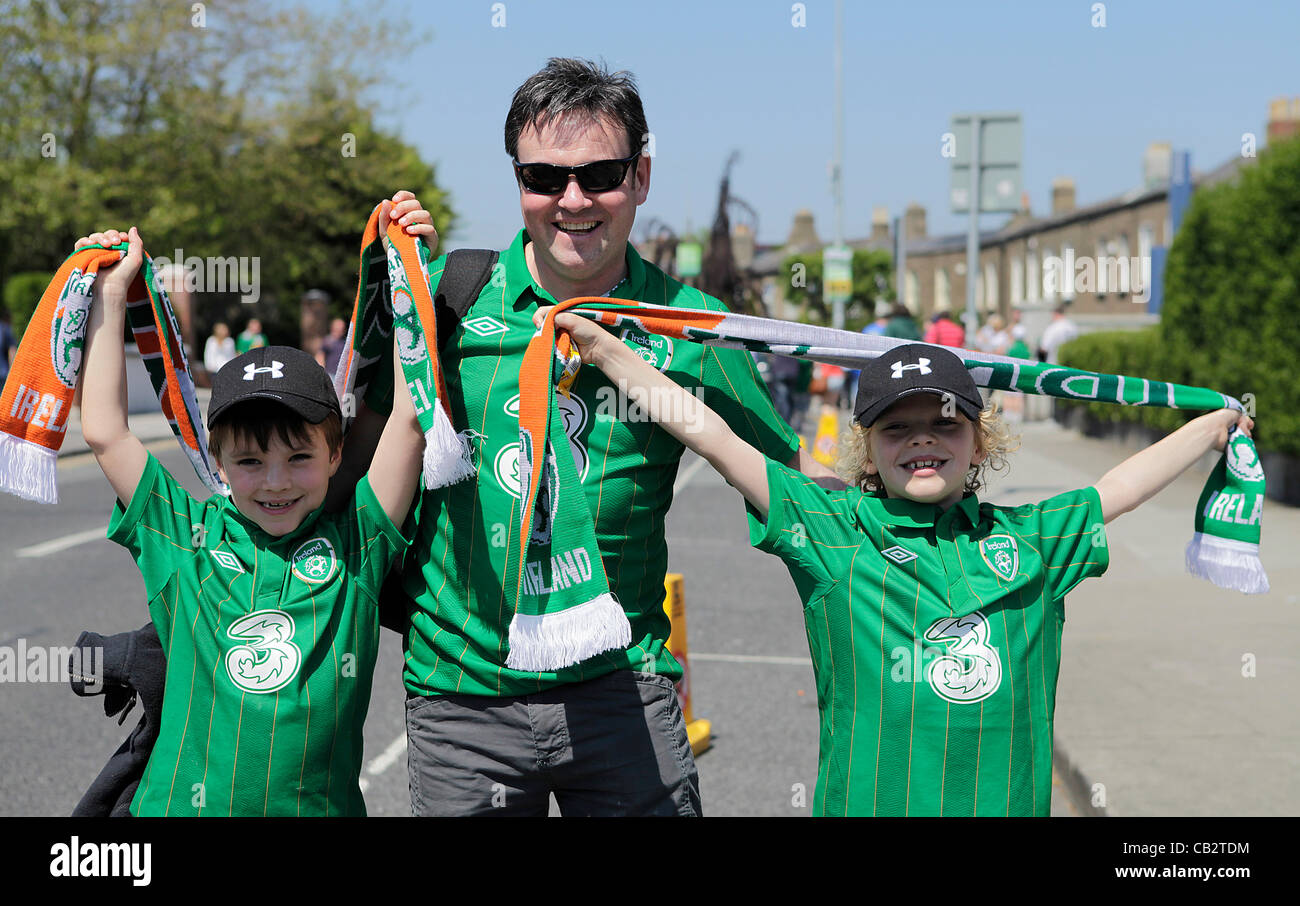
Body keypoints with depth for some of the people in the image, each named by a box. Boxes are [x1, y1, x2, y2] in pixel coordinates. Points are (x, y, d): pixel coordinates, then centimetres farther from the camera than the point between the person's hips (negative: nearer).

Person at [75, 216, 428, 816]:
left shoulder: (356, 542, -1)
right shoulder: (187, 538, 2)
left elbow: (410, 415, -5)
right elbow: (104, 432, 0)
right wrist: (111, 291, 4)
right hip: (185, 805, 1)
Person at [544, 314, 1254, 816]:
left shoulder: (1032, 539, 10)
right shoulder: (829, 527, 1)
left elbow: (1122, 486, 23)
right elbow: (715, 439, -1)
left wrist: (1216, 424, 32)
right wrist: (606, 350, -3)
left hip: (1005, 802, 2)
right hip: (868, 803, -2)